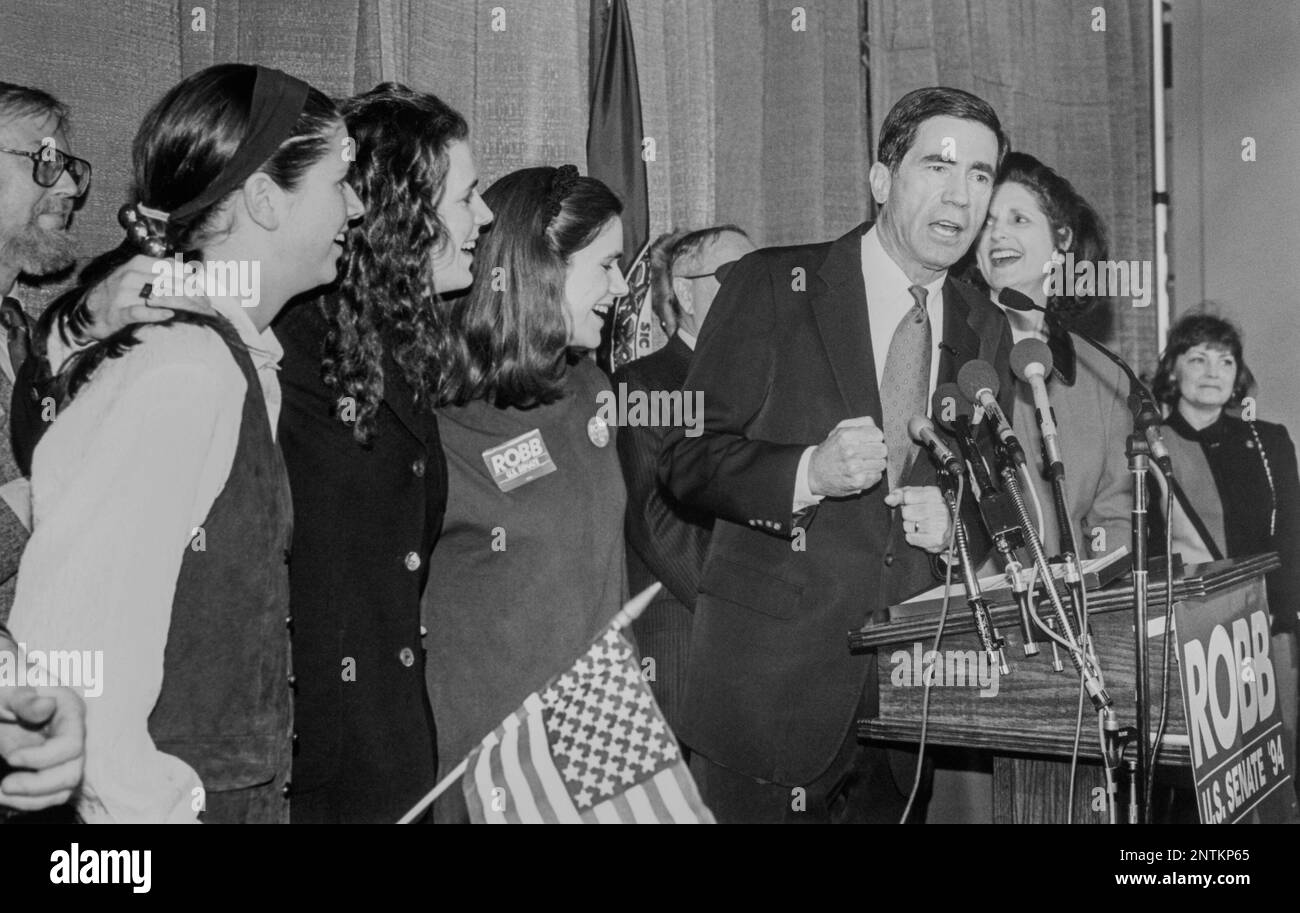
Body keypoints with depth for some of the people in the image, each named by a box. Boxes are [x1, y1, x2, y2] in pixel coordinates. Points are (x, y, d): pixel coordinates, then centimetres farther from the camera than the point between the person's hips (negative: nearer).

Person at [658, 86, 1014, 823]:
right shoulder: (773, 286, -4)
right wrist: (809, 472, -22)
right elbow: (687, 458, -6)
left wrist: (955, 518, -5)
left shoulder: (987, 330, 9)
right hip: (771, 672, -3)